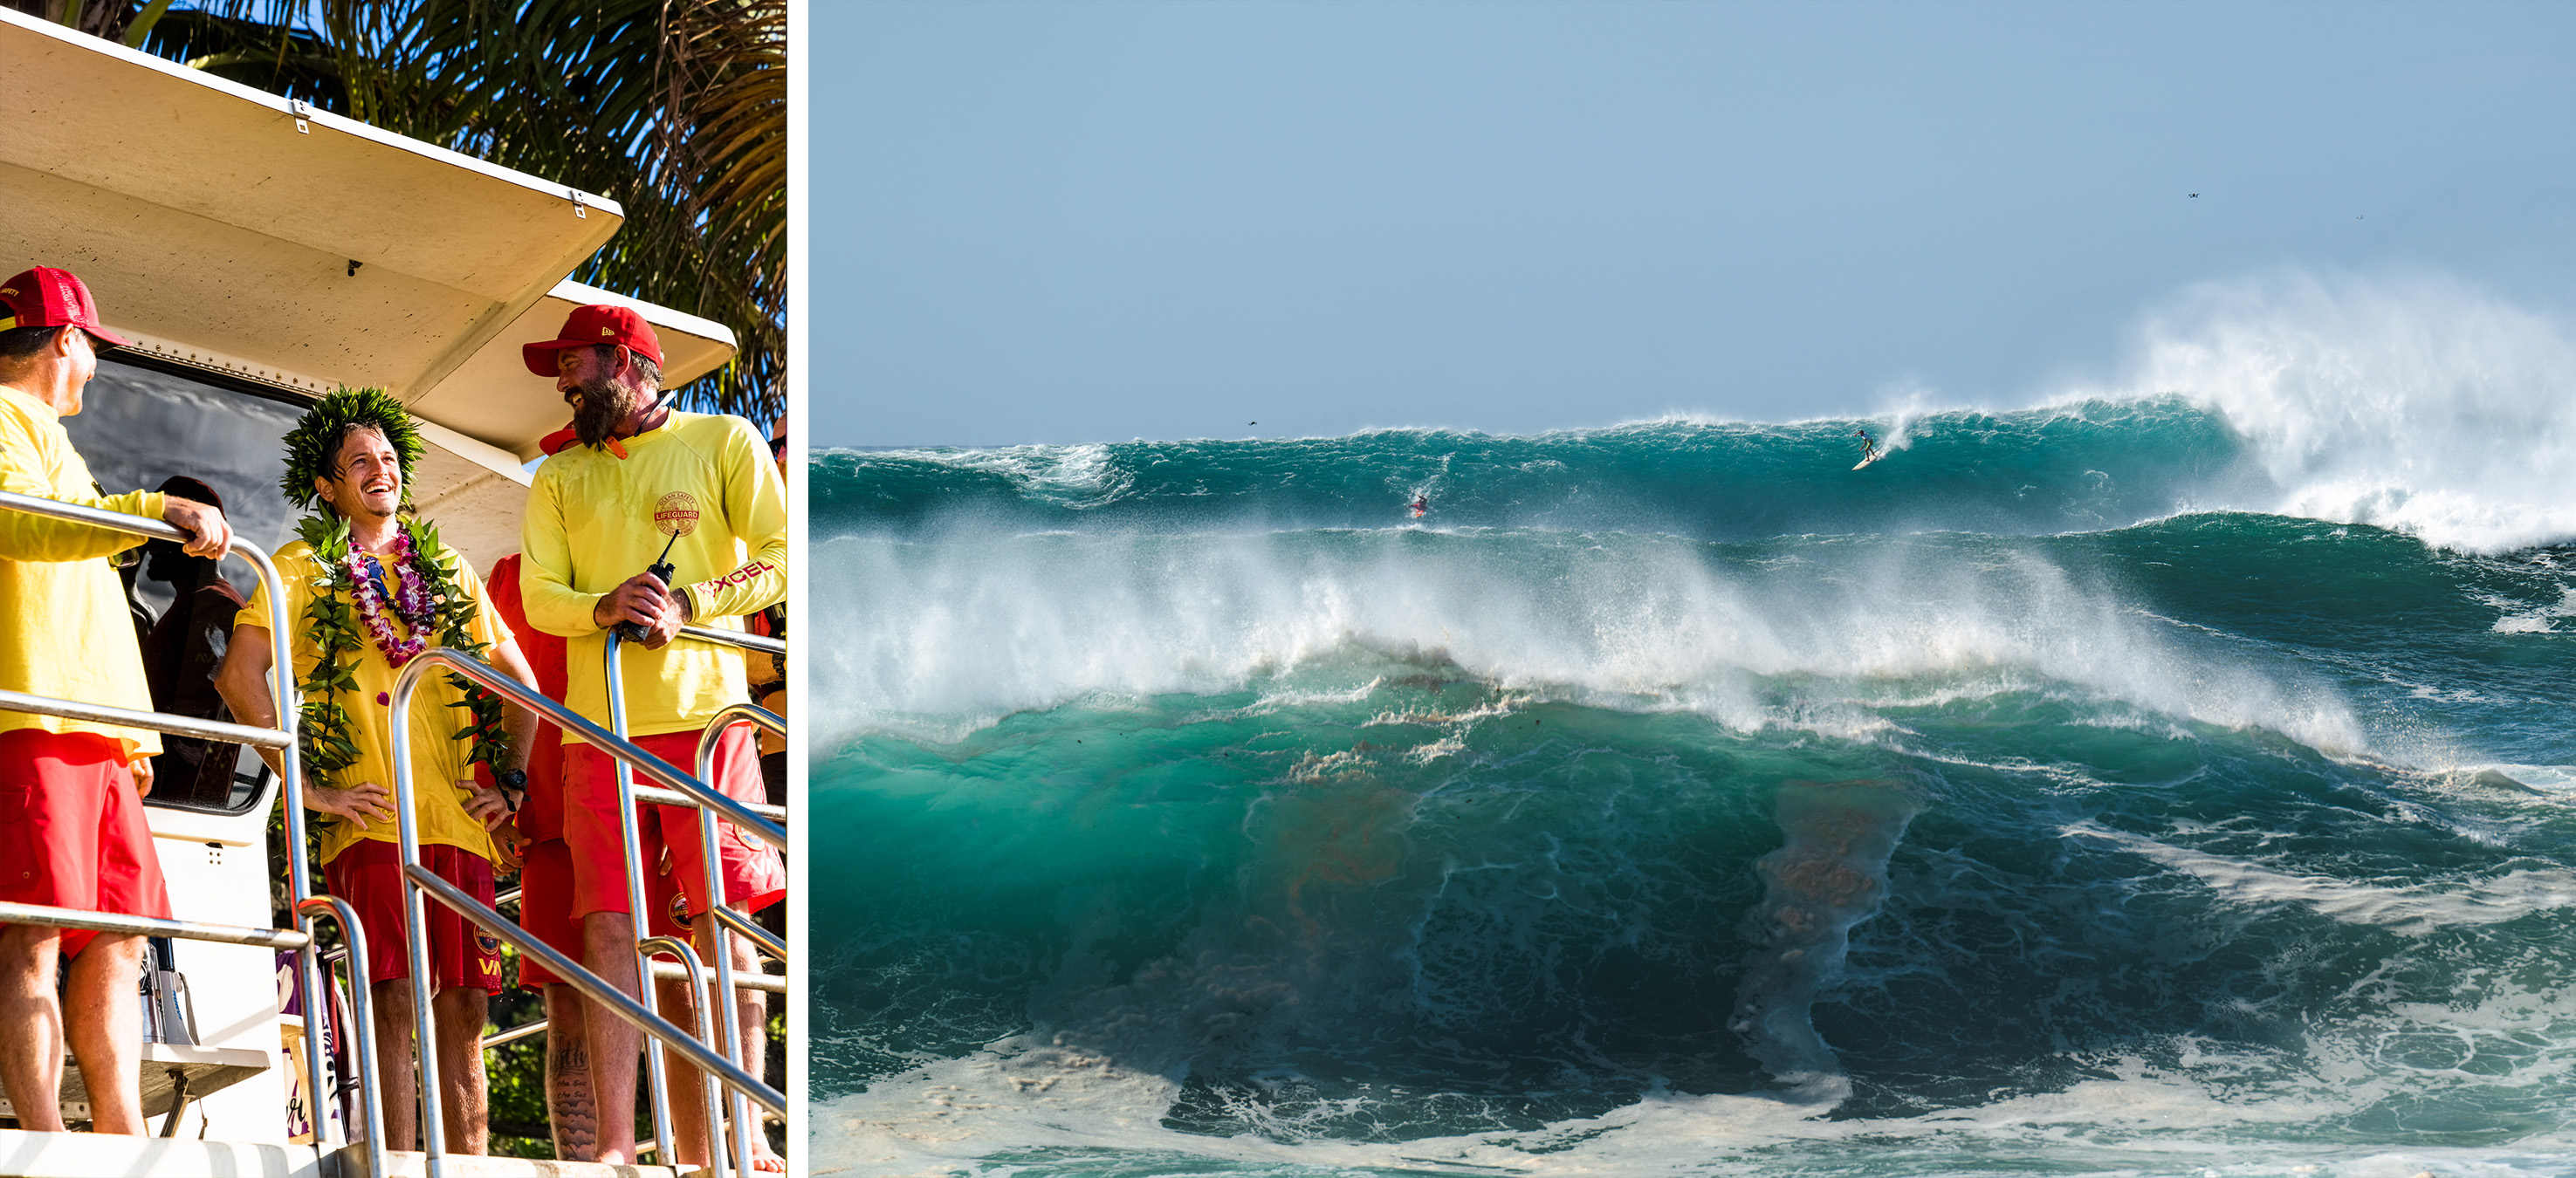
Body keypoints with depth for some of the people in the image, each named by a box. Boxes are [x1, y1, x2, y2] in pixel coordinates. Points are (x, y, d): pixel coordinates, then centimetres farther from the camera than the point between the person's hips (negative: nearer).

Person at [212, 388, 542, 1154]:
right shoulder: (303, 568, 7)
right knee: (393, 1003, -12)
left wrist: (512, 782, 14)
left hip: (459, 818, 4)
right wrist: (307, 784, -10)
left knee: (464, 1005, 1)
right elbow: (239, 674, -5)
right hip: (370, 818, -4)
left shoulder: (447, 571, 20)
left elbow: (520, 683, 26)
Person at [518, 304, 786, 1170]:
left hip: (705, 714, -3)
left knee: (723, 925, -6)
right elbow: (538, 595, 9)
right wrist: (603, 607, -12)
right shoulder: (559, 478, 21)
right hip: (599, 727, 3)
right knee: (610, 929, -5)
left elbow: (780, 559, 1)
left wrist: (688, 603, -12)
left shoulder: (723, 442, 10)